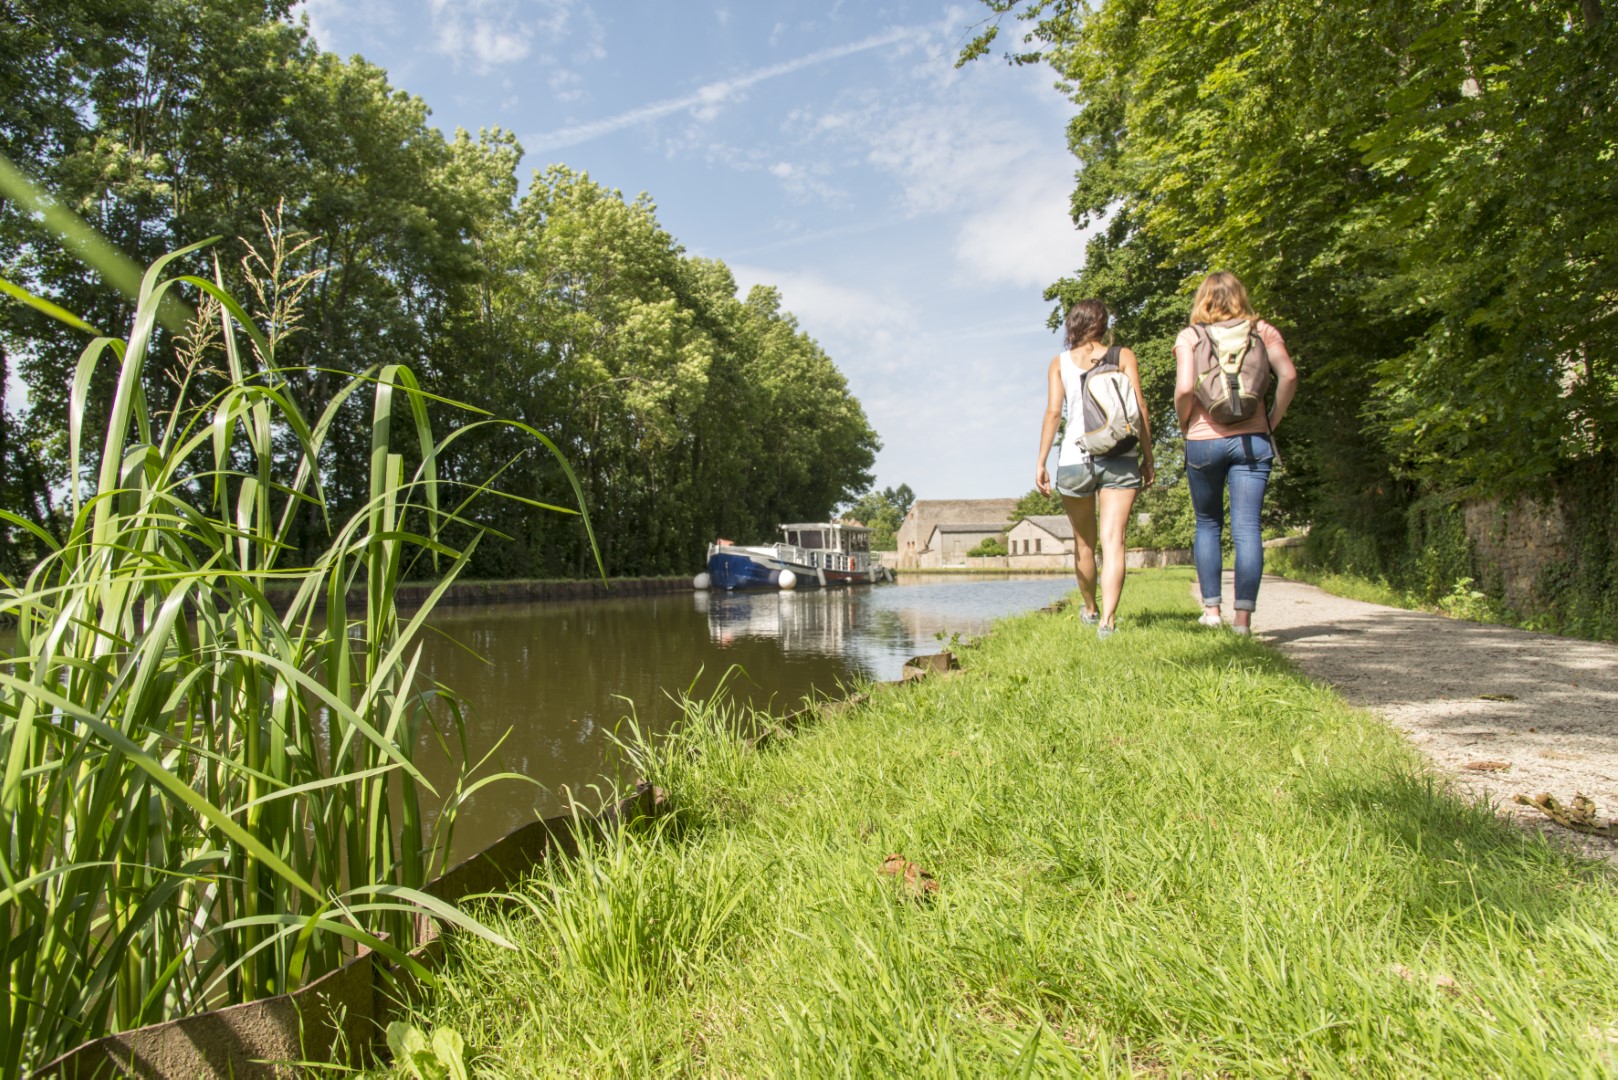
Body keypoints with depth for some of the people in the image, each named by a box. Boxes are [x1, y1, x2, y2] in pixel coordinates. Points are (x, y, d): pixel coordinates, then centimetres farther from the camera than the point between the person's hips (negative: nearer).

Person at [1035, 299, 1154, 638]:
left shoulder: (1059, 362, 8)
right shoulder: (1123, 357, 6)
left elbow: (1053, 412, -2)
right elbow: (1140, 411, 0)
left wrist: (1041, 462, -3)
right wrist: (1147, 459, 6)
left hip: (1075, 458, 1)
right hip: (1120, 460, -1)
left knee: (1083, 542, 16)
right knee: (1113, 540, -7)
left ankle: (1091, 609, 34)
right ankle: (1108, 619, -20)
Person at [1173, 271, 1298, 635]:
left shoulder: (1189, 336, 2)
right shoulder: (1262, 331, 7)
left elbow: (1185, 388, -11)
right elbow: (1289, 376, -6)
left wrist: (1184, 422, 5)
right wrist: (1274, 418, 5)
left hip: (1203, 441, -1)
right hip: (1252, 439, 1)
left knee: (1208, 525, 15)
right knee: (1247, 528, -1)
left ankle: (1211, 609, 16)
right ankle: (1242, 617, -5)